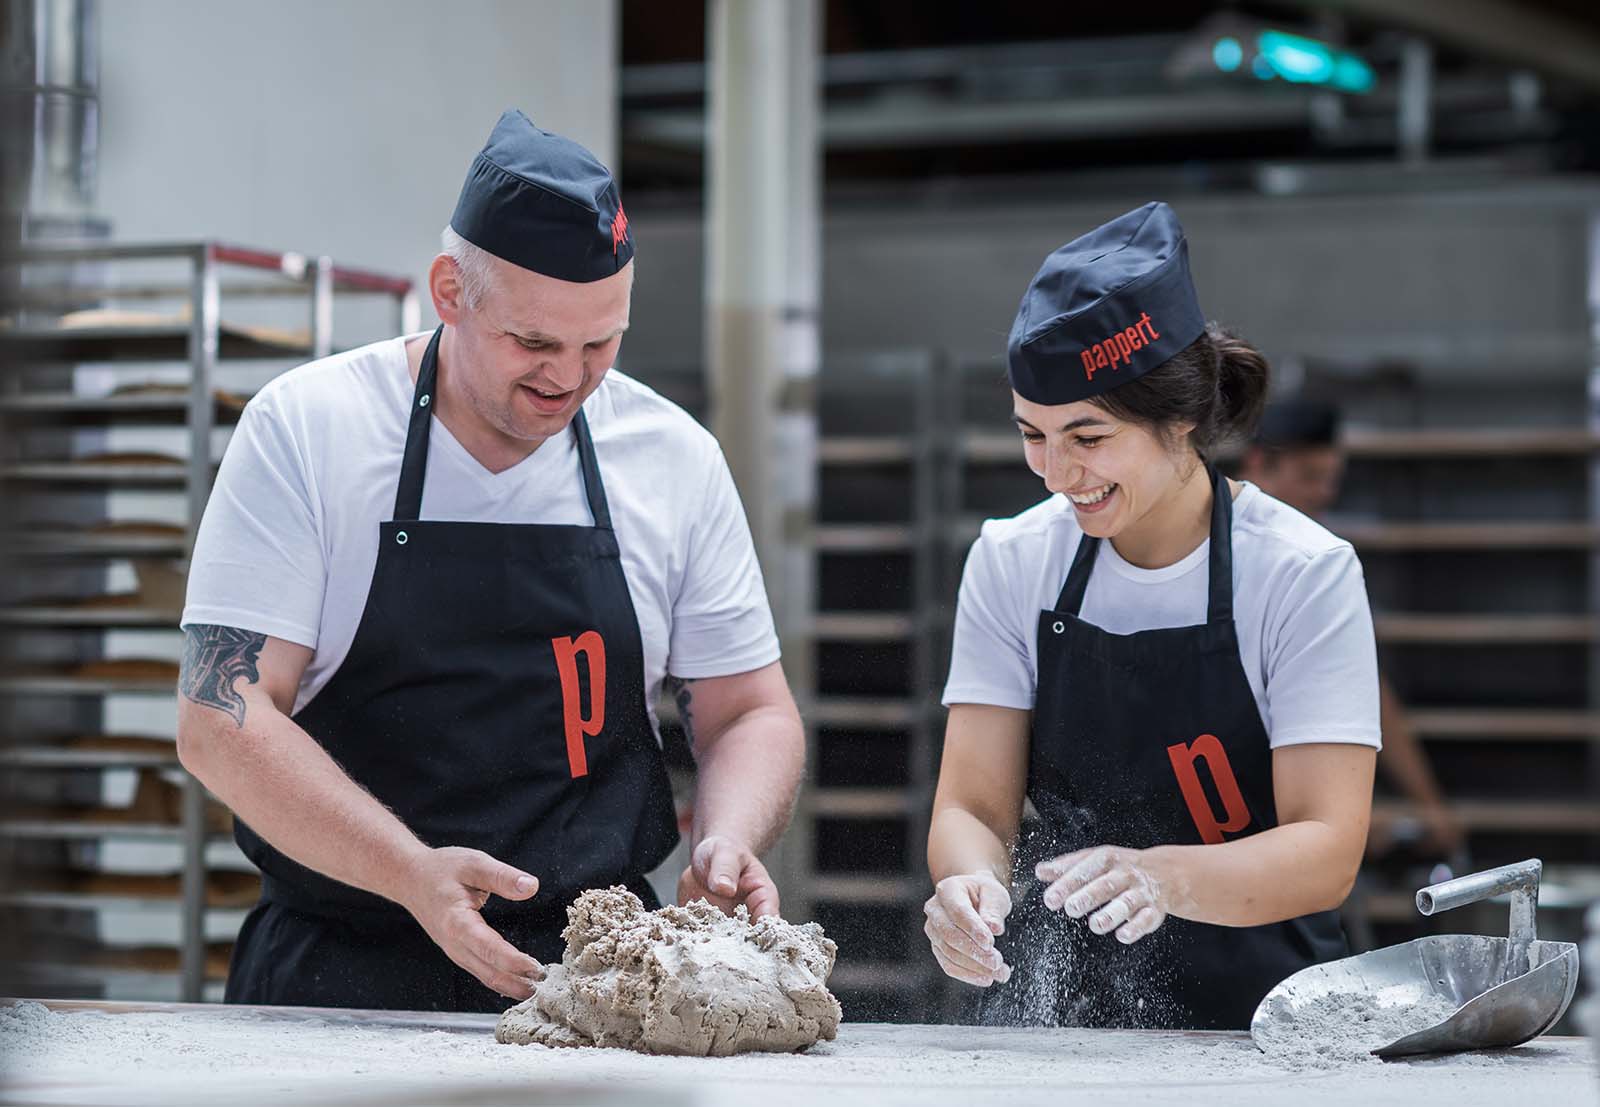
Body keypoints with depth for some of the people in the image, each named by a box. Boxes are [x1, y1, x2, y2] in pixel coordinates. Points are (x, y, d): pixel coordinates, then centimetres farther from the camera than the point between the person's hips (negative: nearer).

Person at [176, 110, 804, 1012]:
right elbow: (222, 721, -8)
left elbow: (750, 712, 15)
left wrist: (727, 843, -7)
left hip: (598, 977, 2)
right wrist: (414, 876, -22)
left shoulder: (675, 457, 7)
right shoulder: (303, 429, -2)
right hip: (340, 979, -2)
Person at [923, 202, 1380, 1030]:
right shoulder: (1010, 561, 5)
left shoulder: (1307, 574, -5)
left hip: (1255, 1020, -3)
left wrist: (1166, 875, -31)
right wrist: (970, 883, -22)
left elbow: (1327, 853, -12)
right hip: (1051, 1016, 4)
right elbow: (971, 805, 2)